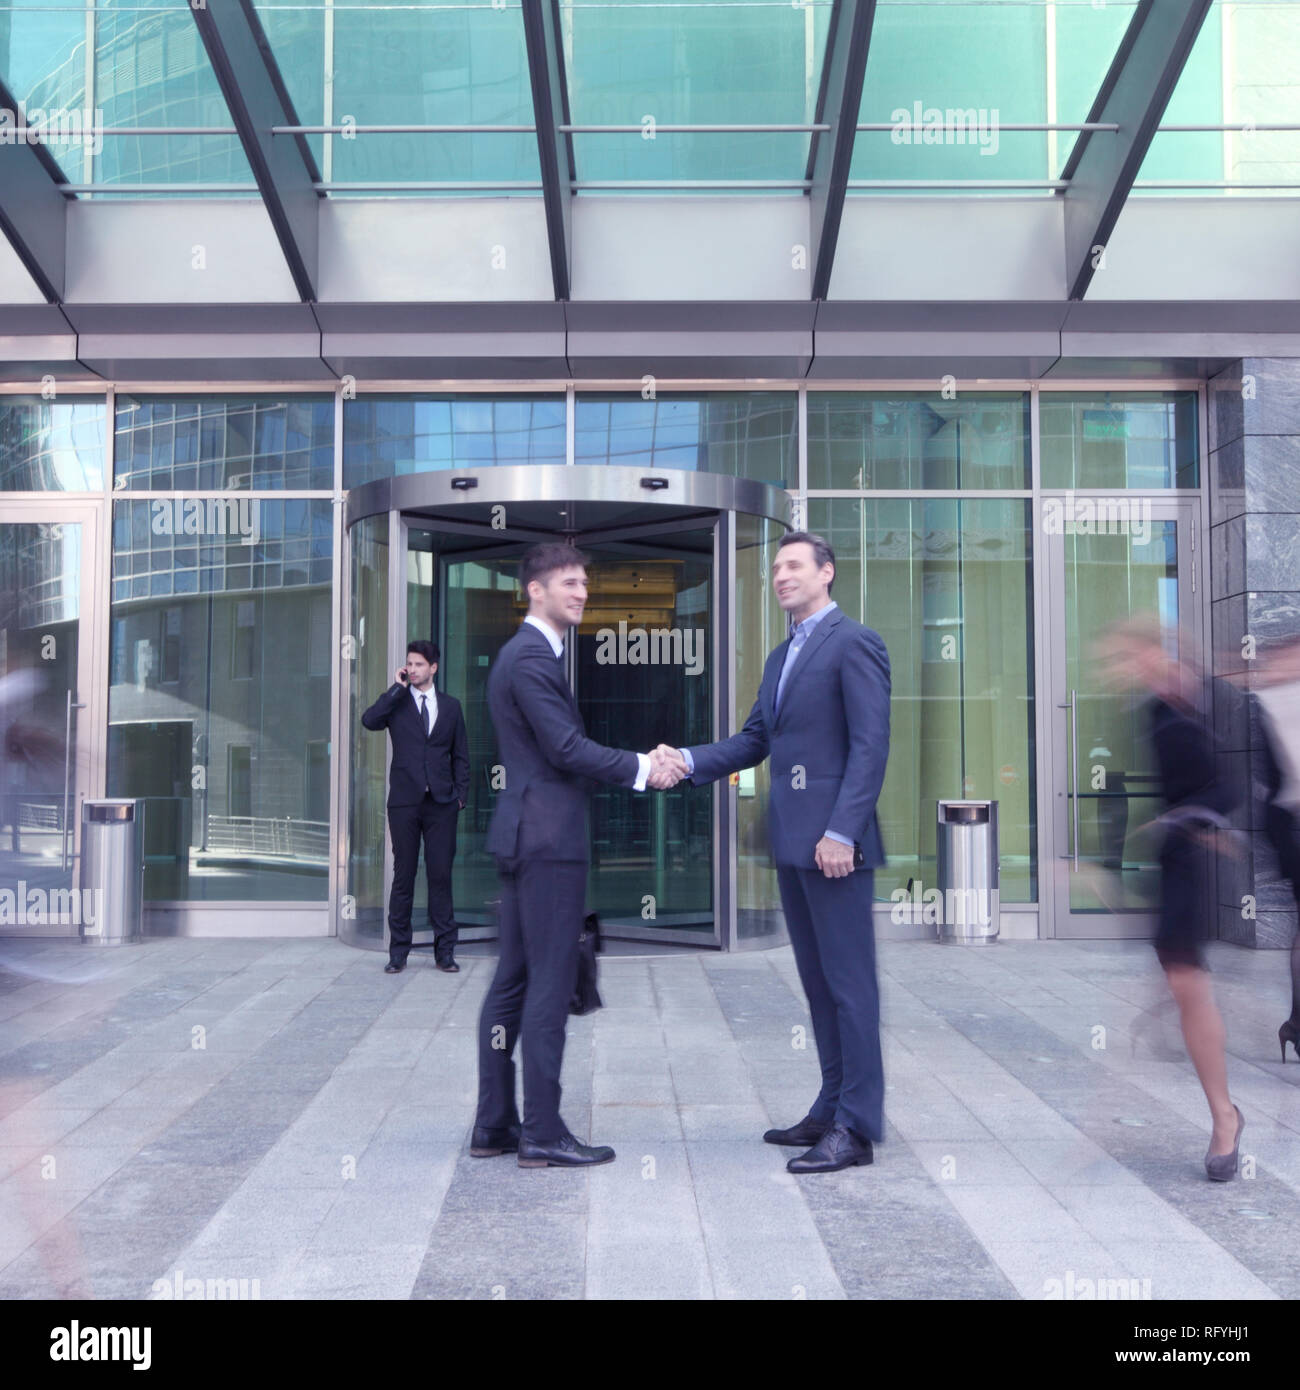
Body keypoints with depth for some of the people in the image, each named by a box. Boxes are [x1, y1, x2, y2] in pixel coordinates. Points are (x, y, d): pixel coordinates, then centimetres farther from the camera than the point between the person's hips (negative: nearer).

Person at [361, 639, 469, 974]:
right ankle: (398, 952, 10)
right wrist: (397, 688, -9)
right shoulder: (396, 702, 7)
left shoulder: (451, 706, 12)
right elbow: (369, 720, -14)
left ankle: (444, 951, 8)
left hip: (441, 802, 1)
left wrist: (460, 793, 3)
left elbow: (460, 755, 13)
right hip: (404, 801, -1)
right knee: (403, 875, 3)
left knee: (441, 875, 1)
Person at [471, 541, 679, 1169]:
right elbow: (567, 748, -20)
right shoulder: (532, 657, -14)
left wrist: (638, 762, 8)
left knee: (512, 982, 12)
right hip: (548, 837, -11)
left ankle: (494, 1124, 19)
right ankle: (542, 1134, 1)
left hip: (524, 835, 11)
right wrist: (641, 768, -11)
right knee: (550, 983, -5)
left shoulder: (526, 652, 19)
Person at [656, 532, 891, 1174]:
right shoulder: (780, 657, 20)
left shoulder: (854, 643, -7)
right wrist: (691, 760, 3)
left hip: (834, 841, -9)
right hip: (792, 841, 9)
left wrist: (842, 831, -21)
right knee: (818, 980, 14)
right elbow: (754, 739, 19)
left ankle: (856, 1127, 3)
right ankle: (833, 1106, 24)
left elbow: (870, 746, -14)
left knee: (849, 981, -3)